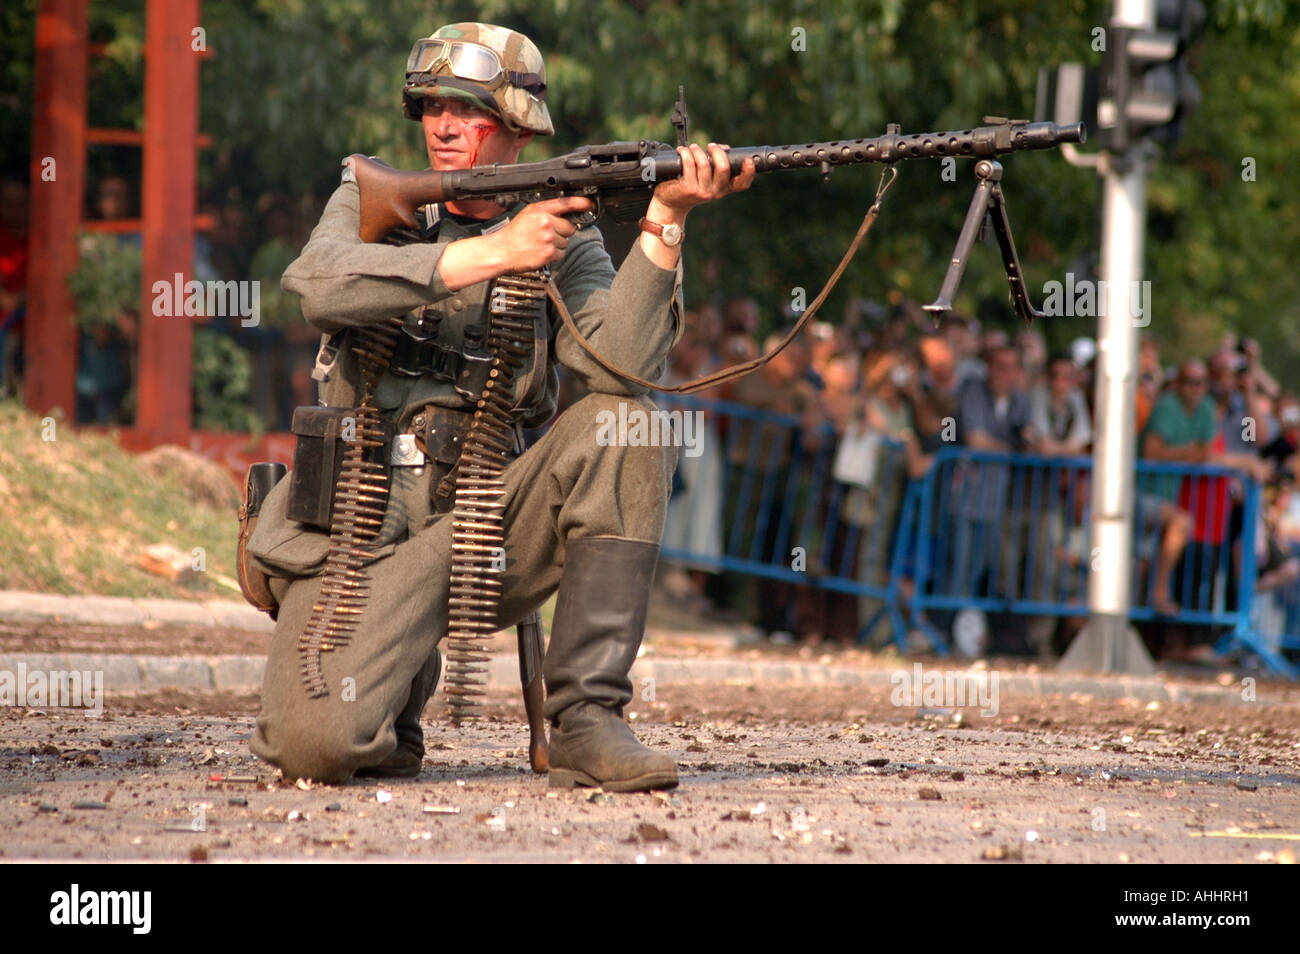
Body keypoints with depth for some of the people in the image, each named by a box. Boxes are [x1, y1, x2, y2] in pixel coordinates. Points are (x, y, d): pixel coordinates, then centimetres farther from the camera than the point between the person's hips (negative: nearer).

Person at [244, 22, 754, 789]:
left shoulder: (564, 243, 6)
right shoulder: (373, 201, 7)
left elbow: (619, 363, -14)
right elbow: (321, 286, -18)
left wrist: (667, 219, -22)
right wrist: (491, 254, -20)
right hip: (365, 539, -2)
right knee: (316, 742, -28)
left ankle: (586, 721, -20)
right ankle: (399, 685, 12)